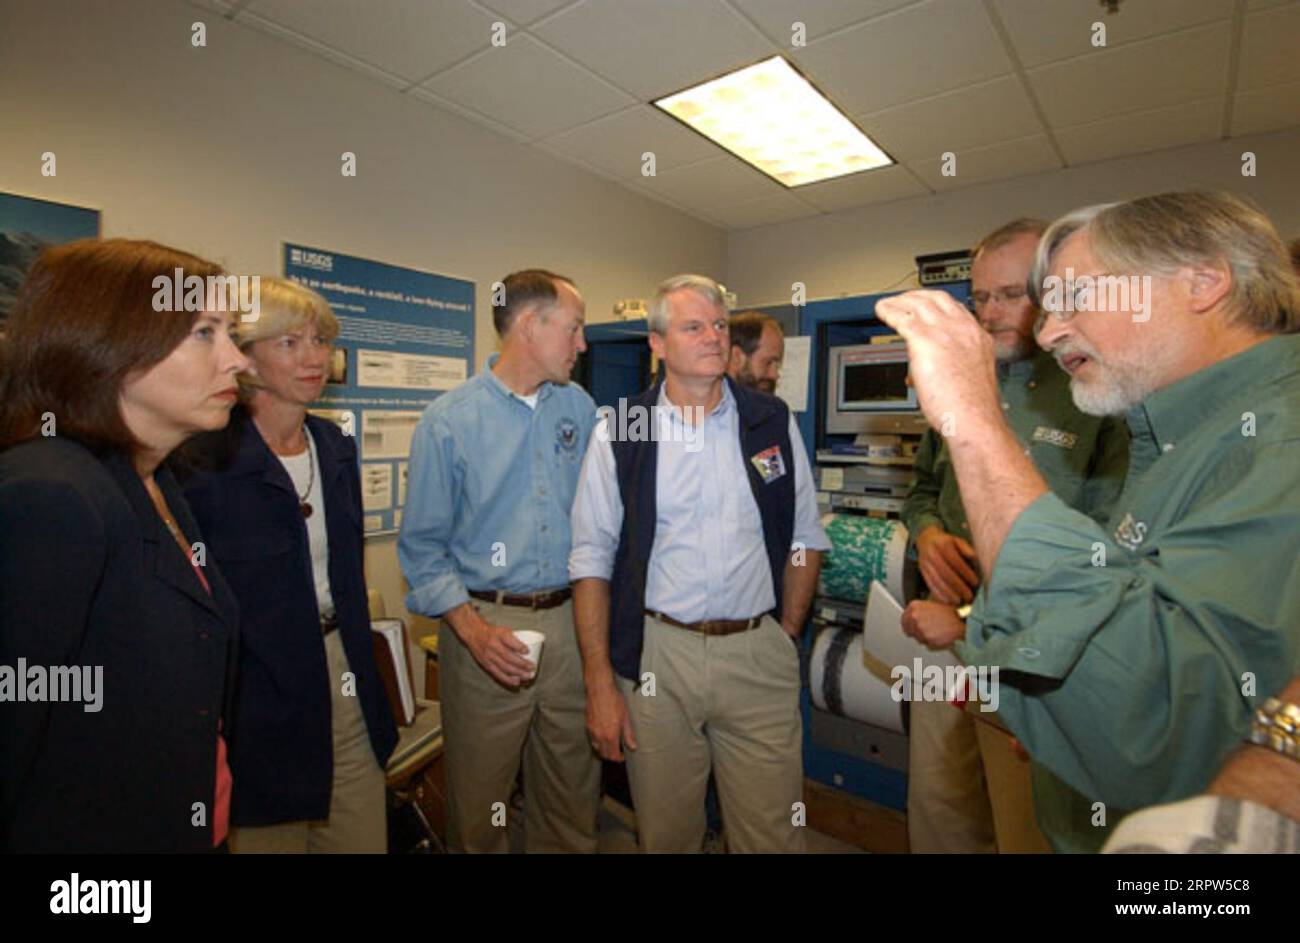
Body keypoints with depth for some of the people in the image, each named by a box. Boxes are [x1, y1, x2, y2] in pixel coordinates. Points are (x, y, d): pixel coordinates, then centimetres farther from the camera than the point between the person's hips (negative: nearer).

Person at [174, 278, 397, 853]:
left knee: (365, 838, 19)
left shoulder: (335, 446, 4)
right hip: (260, 700, -6)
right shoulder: (206, 458, -17)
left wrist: (359, 668, 14)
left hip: (347, 690, 6)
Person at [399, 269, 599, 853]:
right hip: (485, 623, -3)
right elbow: (423, 547, -4)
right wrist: (473, 629, -15)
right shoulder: (448, 420, -6)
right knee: (479, 806, 13)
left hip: (571, 621, 3)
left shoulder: (580, 408, 5)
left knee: (573, 801, 16)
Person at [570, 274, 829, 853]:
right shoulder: (618, 434, -2)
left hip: (759, 657, 2)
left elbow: (805, 538, 9)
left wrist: (786, 637, 4)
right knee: (664, 835, 16)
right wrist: (599, 683, -5)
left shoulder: (773, 422, 3)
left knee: (772, 835, 13)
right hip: (656, 655, -1)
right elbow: (592, 559, -3)